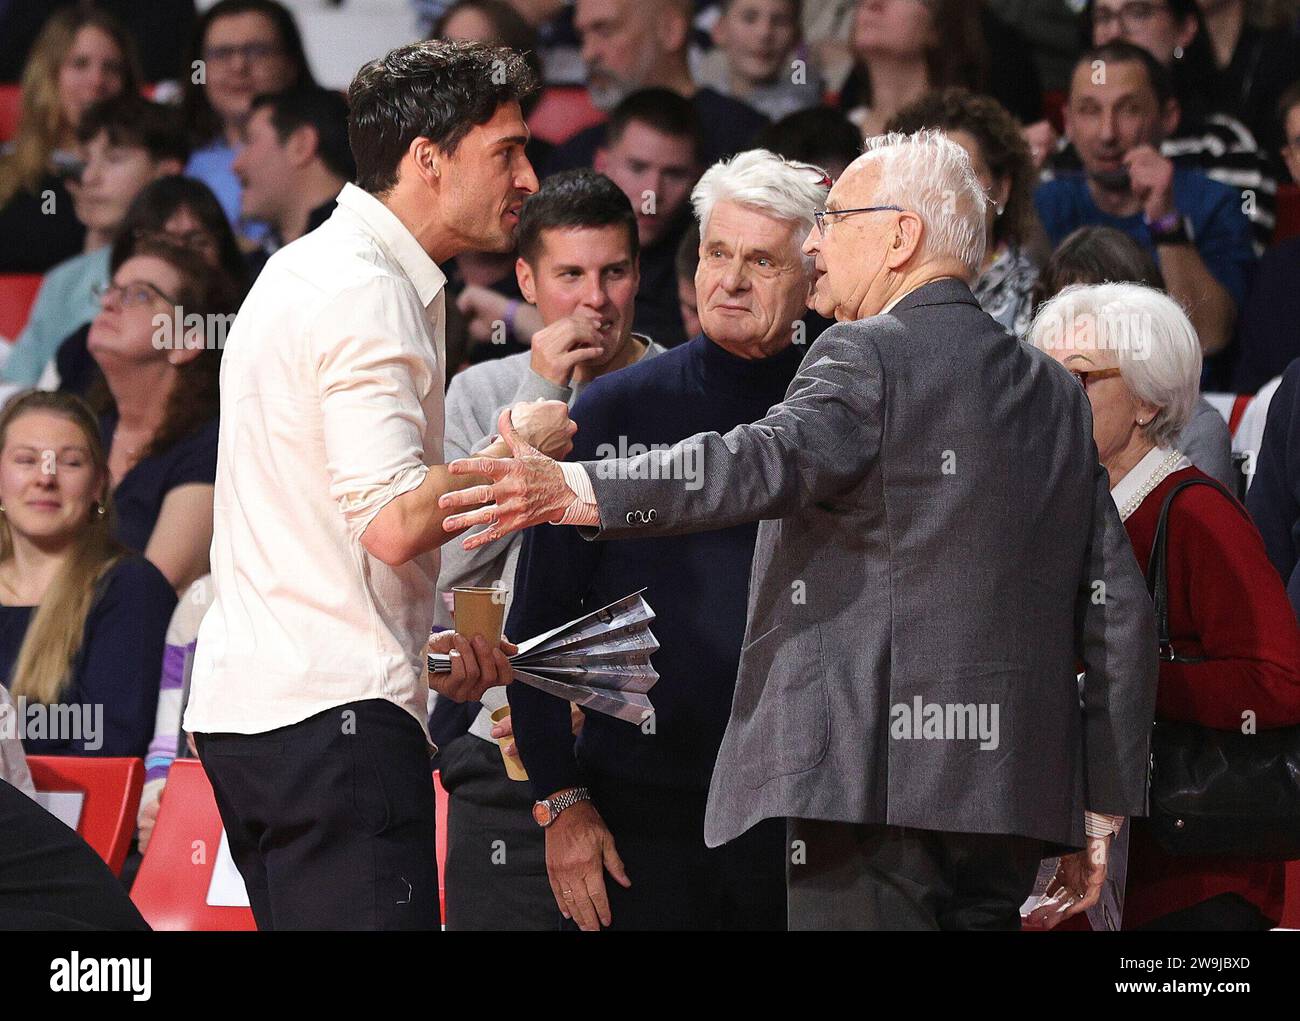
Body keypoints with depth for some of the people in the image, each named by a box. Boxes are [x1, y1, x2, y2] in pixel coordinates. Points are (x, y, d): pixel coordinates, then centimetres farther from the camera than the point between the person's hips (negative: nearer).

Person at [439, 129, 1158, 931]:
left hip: (874, 783, -8)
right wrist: (1104, 810, 18)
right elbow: (1119, 610, 15)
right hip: (1011, 796, 8)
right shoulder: (1053, 392, 17)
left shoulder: (869, 359, -6)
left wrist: (574, 492, -36)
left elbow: (767, 462, -26)